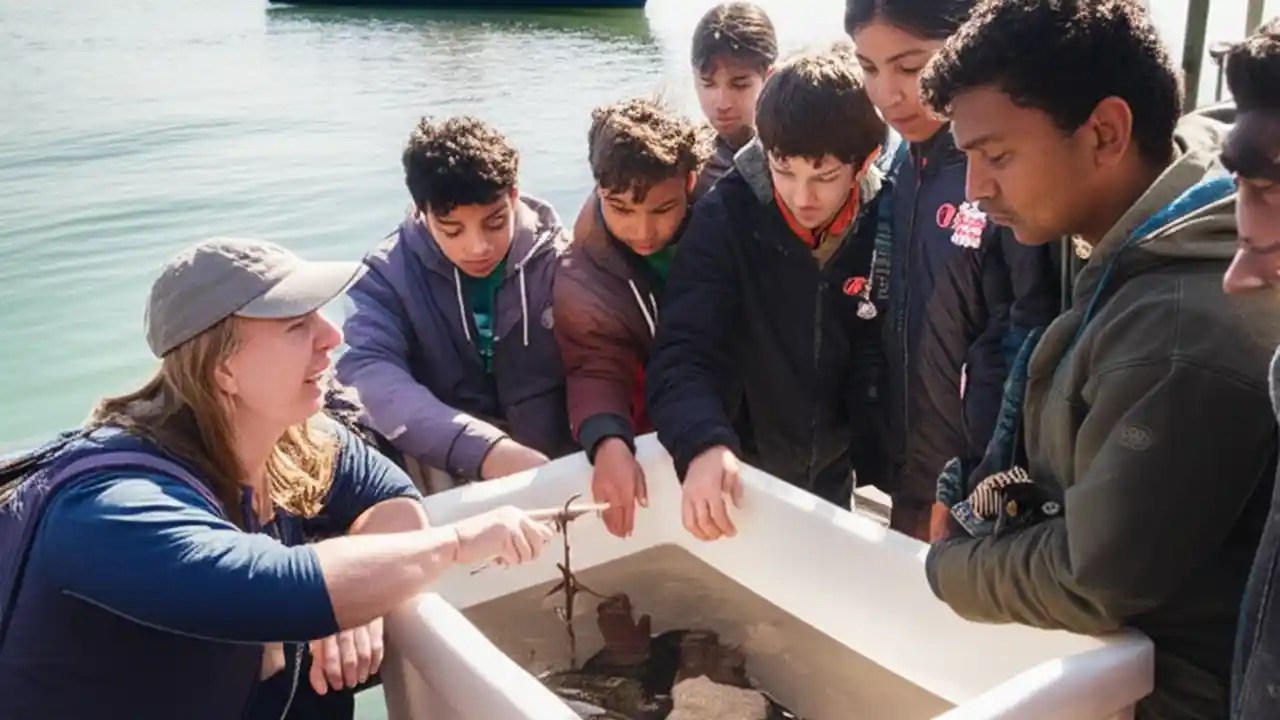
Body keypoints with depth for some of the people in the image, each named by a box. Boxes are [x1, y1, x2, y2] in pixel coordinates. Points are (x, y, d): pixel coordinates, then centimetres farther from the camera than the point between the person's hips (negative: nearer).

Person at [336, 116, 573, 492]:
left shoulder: (557, 259, -3)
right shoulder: (388, 274, -6)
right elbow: (368, 374, -21)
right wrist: (486, 451, -34)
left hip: (554, 467, 1)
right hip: (445, 482, 0)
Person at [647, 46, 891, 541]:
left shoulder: (886, 227, -13)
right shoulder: (725, 218, -19)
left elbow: (879, 361, -3)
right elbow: (682, 354, -26)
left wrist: (876, 466, -9)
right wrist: (703, 444, -44)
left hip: (832, 475, 2)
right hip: (740, 471, -2)